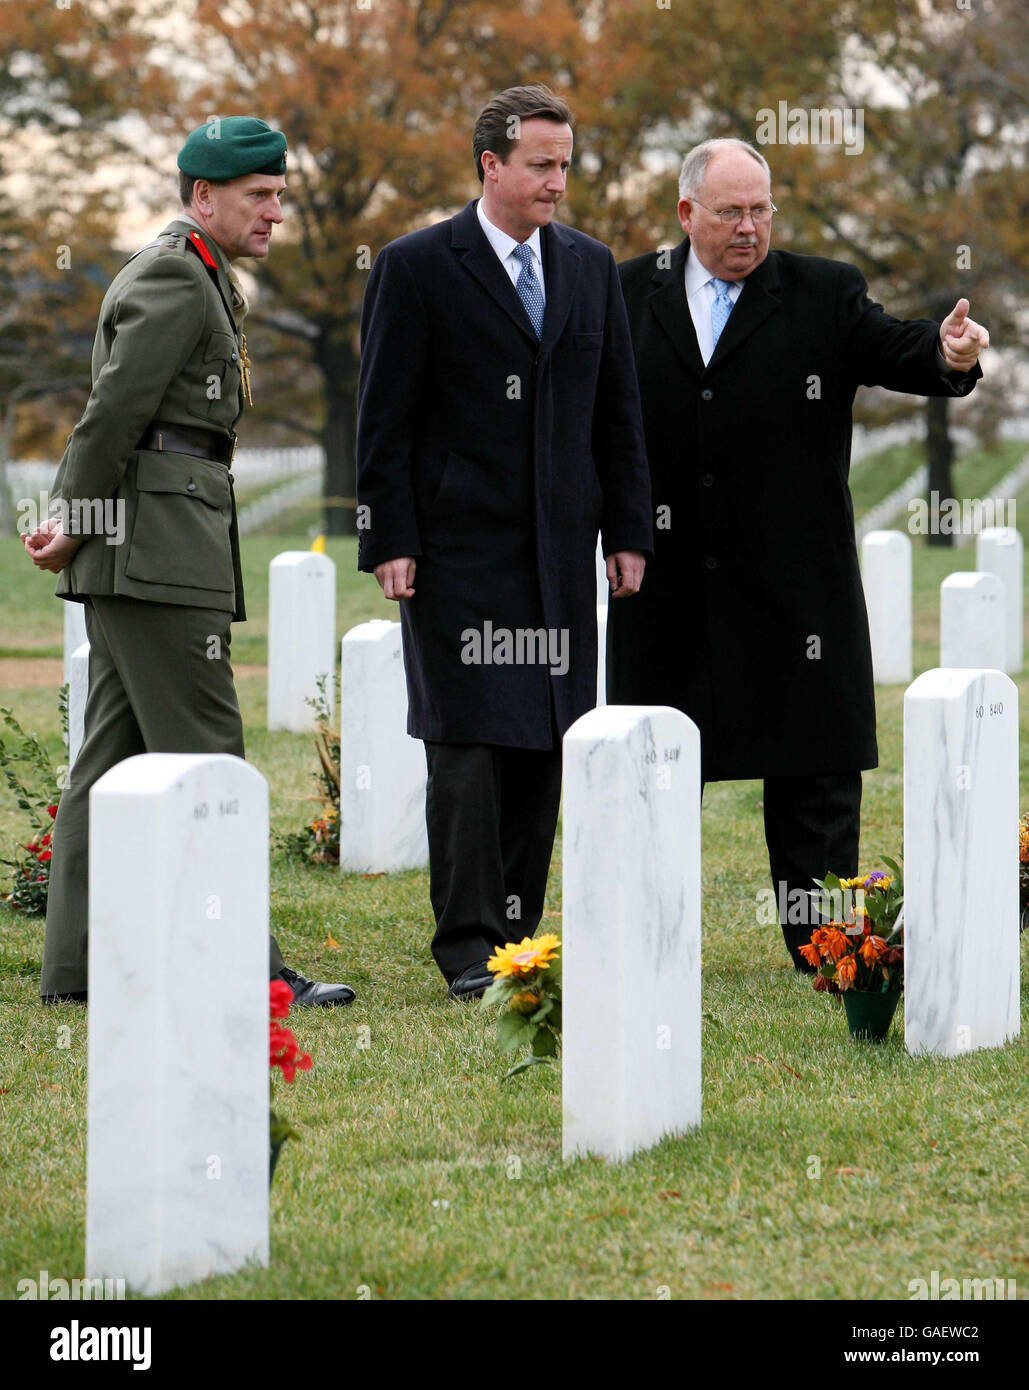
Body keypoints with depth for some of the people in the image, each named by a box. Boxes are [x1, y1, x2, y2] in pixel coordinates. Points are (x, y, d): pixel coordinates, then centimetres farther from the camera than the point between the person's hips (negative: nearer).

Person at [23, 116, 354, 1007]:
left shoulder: (201, 281, 23)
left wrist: (73, 519, 7)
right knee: (201, 754, -10)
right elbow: (115, 409, -17)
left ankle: (78, 964, 9)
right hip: (157, 541, -10)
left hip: (153, 550, 10)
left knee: (114, 752, 8)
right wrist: (75, 524, -9)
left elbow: (117, 411, 19)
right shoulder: (174, 278, -11)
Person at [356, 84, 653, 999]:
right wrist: (389, 542, -10)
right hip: (458, 546, -5)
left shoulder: (591, 267, 12)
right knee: (468, 743, -8)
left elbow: (618, 409, 15)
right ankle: (468, 948, -6)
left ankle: (518, 935, 13)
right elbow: (384, 418, -4)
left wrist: (628, 532, 9)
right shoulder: (416, 268, -3)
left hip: (560, 547, 5)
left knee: (544, 746, 5)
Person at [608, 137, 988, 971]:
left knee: (814, 776, 2)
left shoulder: (825, 295, 3)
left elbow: (890, 350, -11)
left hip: (794, 584, -1)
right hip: (667, 587, 1)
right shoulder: (630, 293, 6)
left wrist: (947, 353, -33)